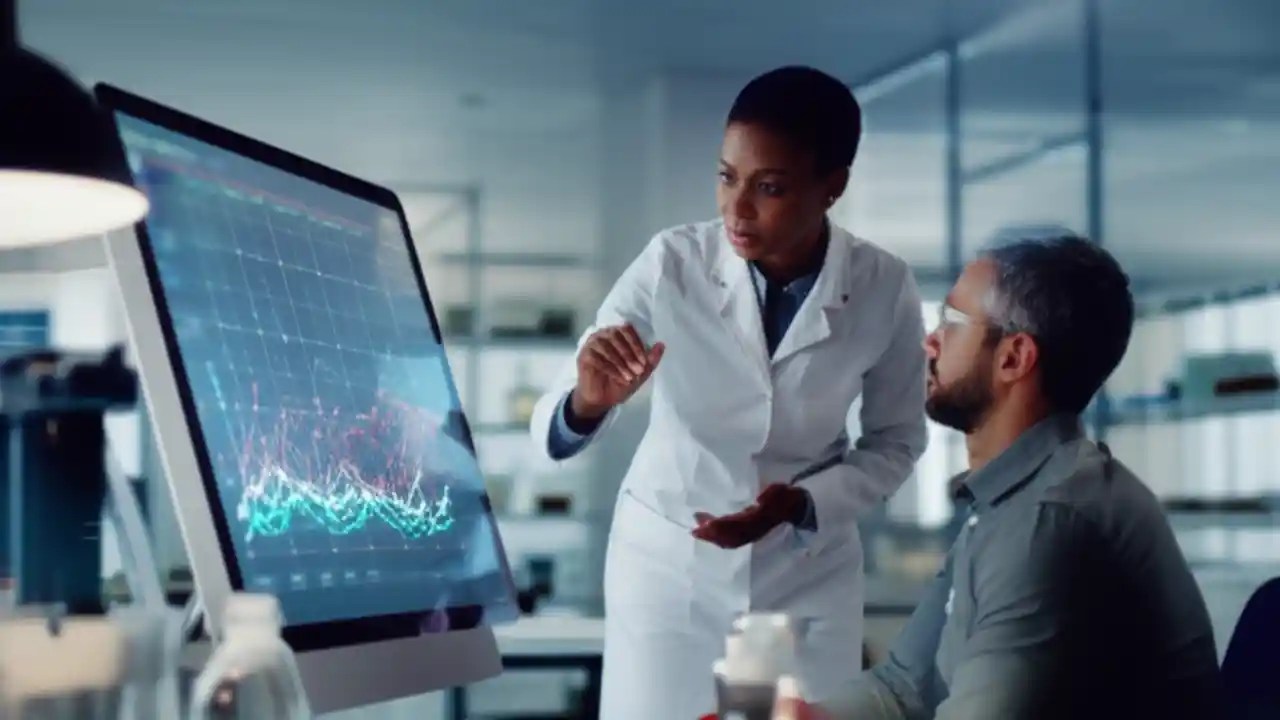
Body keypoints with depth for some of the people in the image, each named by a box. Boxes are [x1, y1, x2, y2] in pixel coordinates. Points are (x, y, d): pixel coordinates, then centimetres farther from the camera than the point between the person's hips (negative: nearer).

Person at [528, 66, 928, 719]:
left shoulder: (883, 289, -16)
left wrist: (799, 505, -18)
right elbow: (552, 431, -18)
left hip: (807, 571, 1)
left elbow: (897, 443, -2)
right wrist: (590, 402, -40)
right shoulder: (670, 265, -19)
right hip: (665, 561, -1)